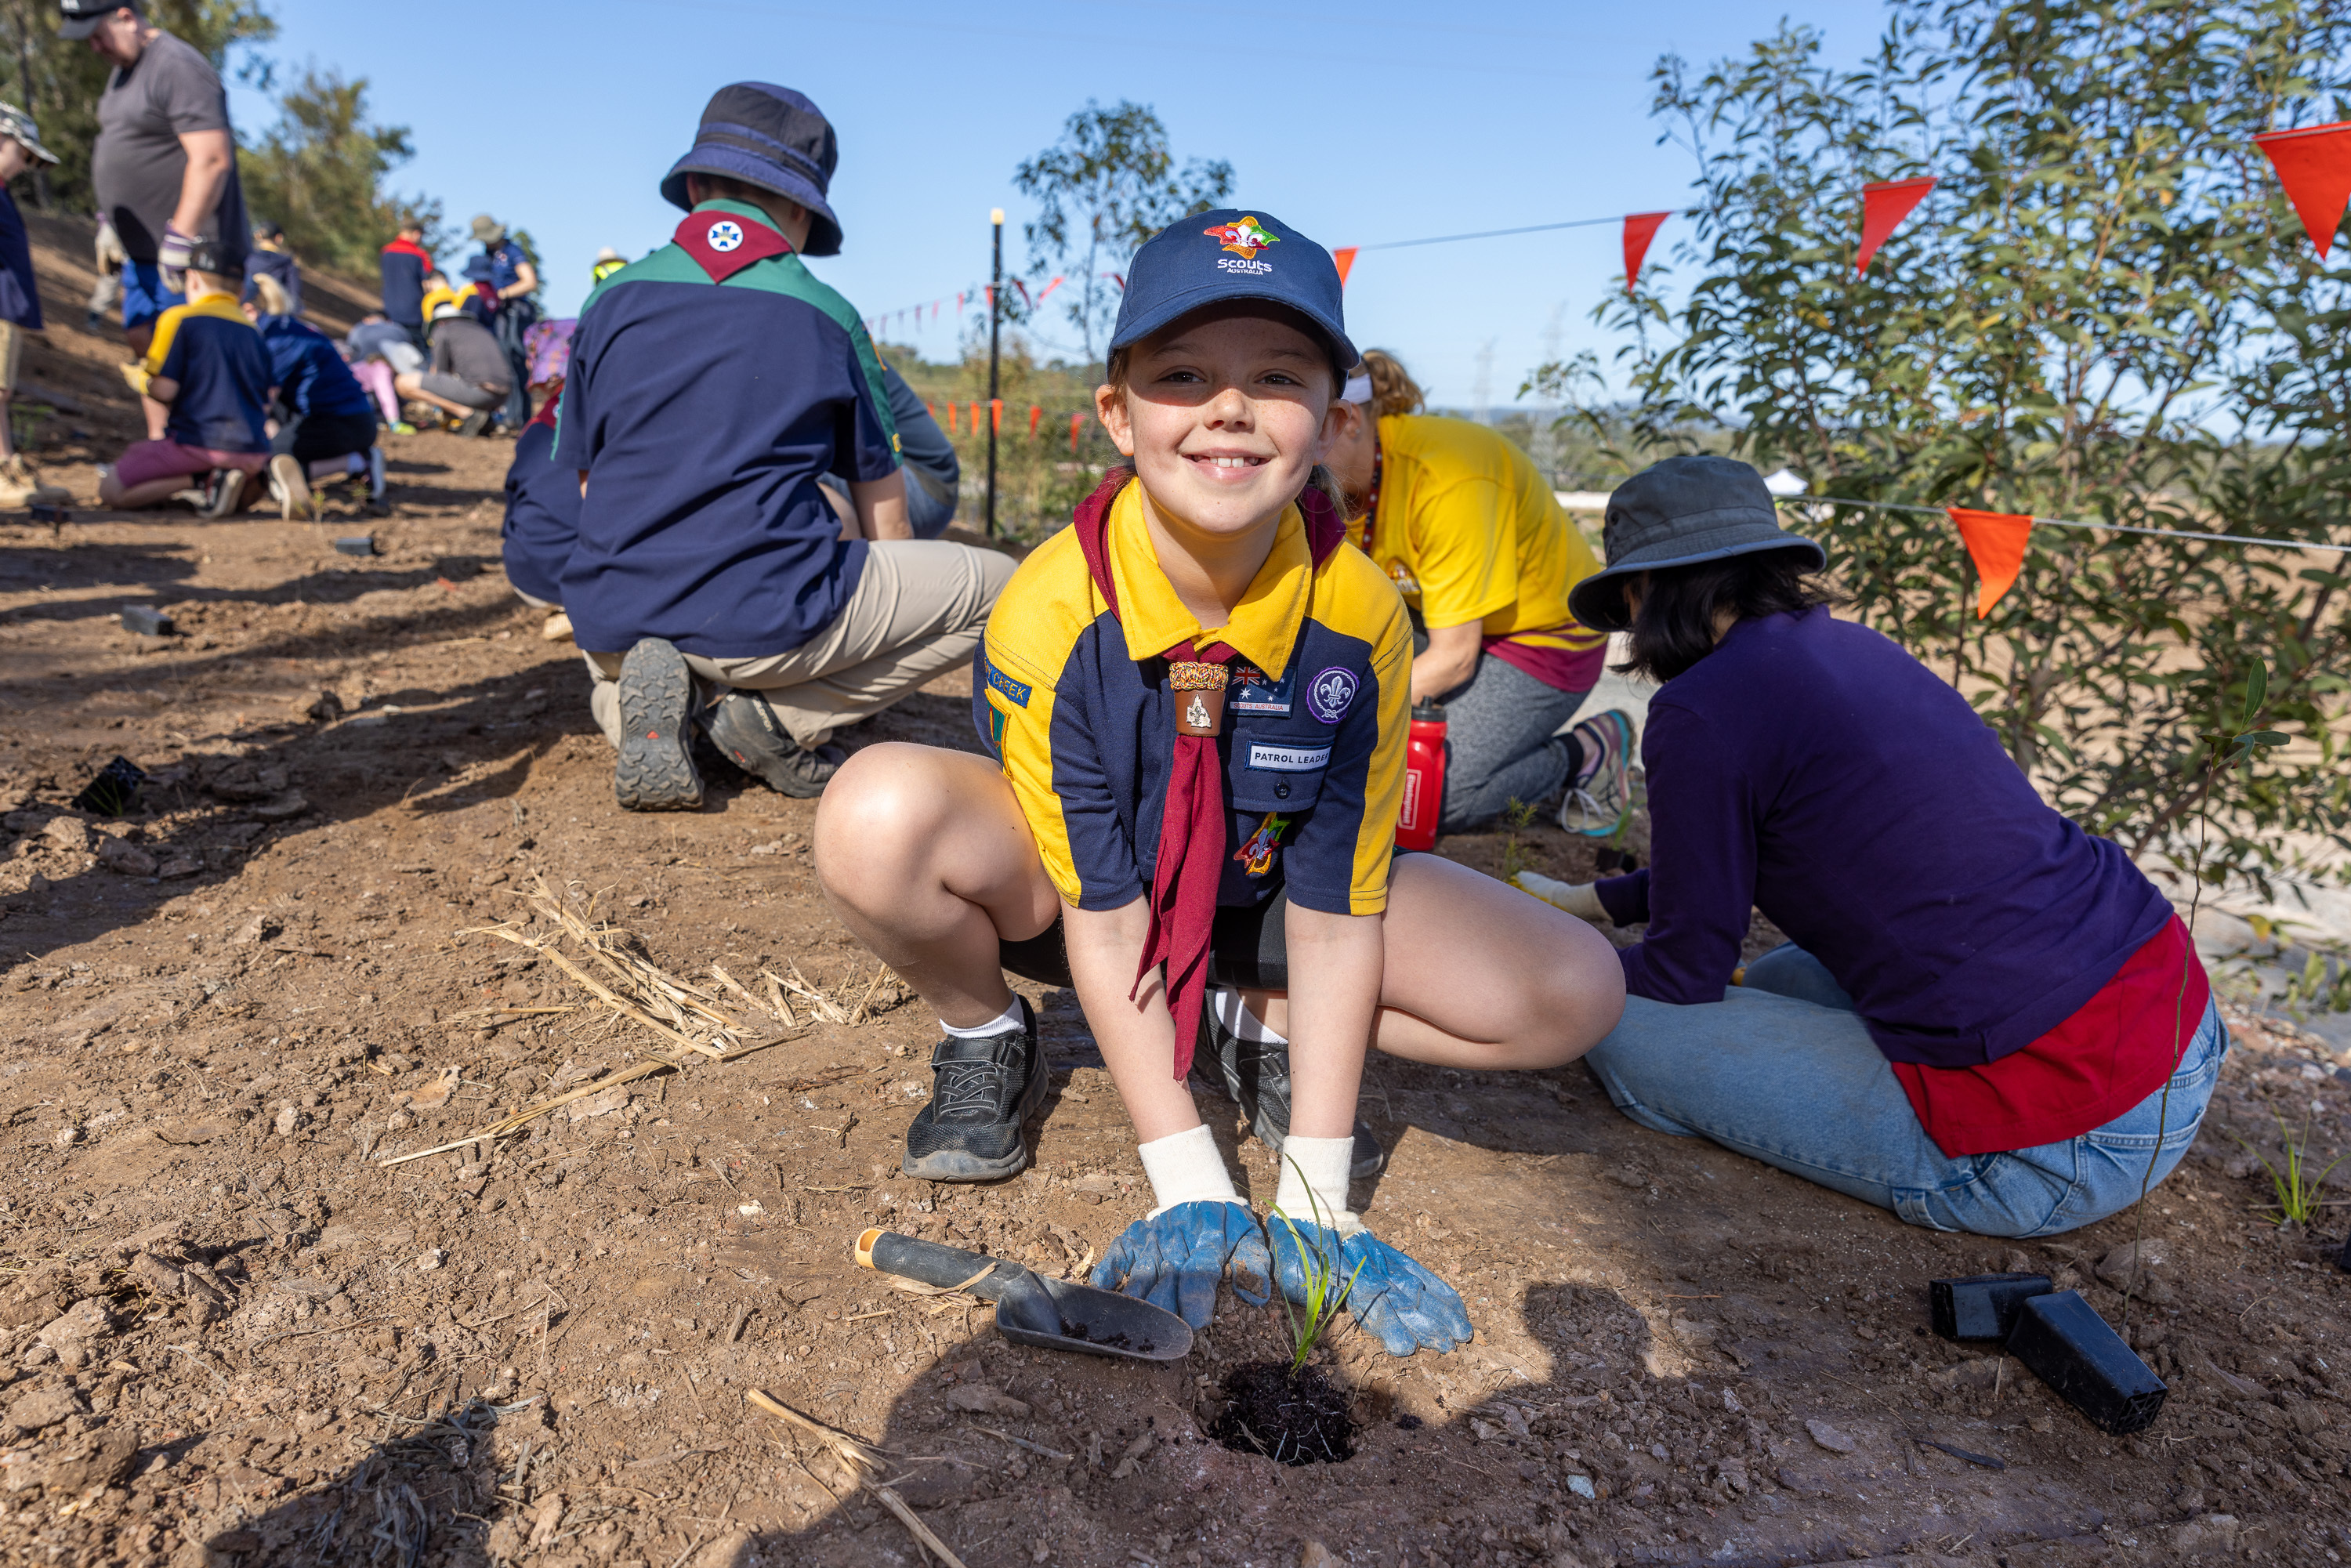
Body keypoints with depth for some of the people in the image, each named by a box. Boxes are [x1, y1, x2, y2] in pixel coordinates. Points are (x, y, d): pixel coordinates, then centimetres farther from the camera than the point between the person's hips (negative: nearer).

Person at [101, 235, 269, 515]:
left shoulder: (179, 318, -2)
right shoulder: (251, 329, 14)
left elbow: (164, 389, -8)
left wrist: (137, 377, 14)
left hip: (200, 444, -5)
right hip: (253, 452, 5)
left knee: (110, 490, 7)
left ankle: (203, 482, -13)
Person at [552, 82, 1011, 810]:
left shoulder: (611, 299, 8)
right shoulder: (826, 314, 2)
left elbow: (583, 479, 16)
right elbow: (884, 516, 9)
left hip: (614, 617, 5)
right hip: (768, 618, -4)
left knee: (606, 663, 44)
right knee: (997, 585, 11)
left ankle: (630, 700, 3)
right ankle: (781, 717, -1)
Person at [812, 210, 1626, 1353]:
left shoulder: (1357, 617, -22)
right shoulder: (1049, 612, -27)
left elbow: (1333, 917, -17)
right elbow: (1103, 919, -22)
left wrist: (1316, 1202, -17)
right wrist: (1189, 1190, -23)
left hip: (1260, 894, 2)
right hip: (1074, 890, -1)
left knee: (1576, 995, -17)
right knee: (878, 817, -34)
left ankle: (1266, 1028, 6)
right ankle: (985, 1043, -2)